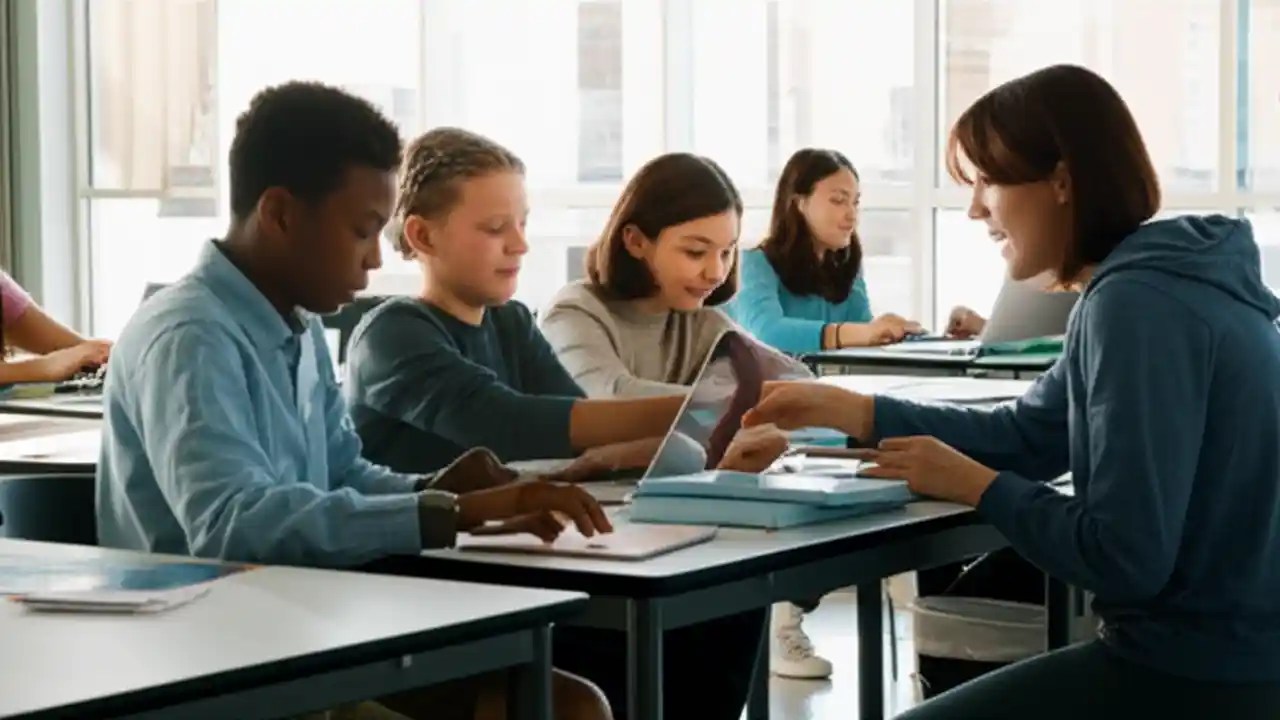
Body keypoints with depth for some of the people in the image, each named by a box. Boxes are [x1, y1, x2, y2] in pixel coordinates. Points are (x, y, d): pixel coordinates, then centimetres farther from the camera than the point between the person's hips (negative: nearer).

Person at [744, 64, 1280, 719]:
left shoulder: (1140, 304, -22)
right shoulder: (1155, 285, 10)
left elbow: (1126, 555, -25)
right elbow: (1029, 434, 17)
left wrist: (975, 485, -11)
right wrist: (843, 409, 11)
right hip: (1224, 652, 9)